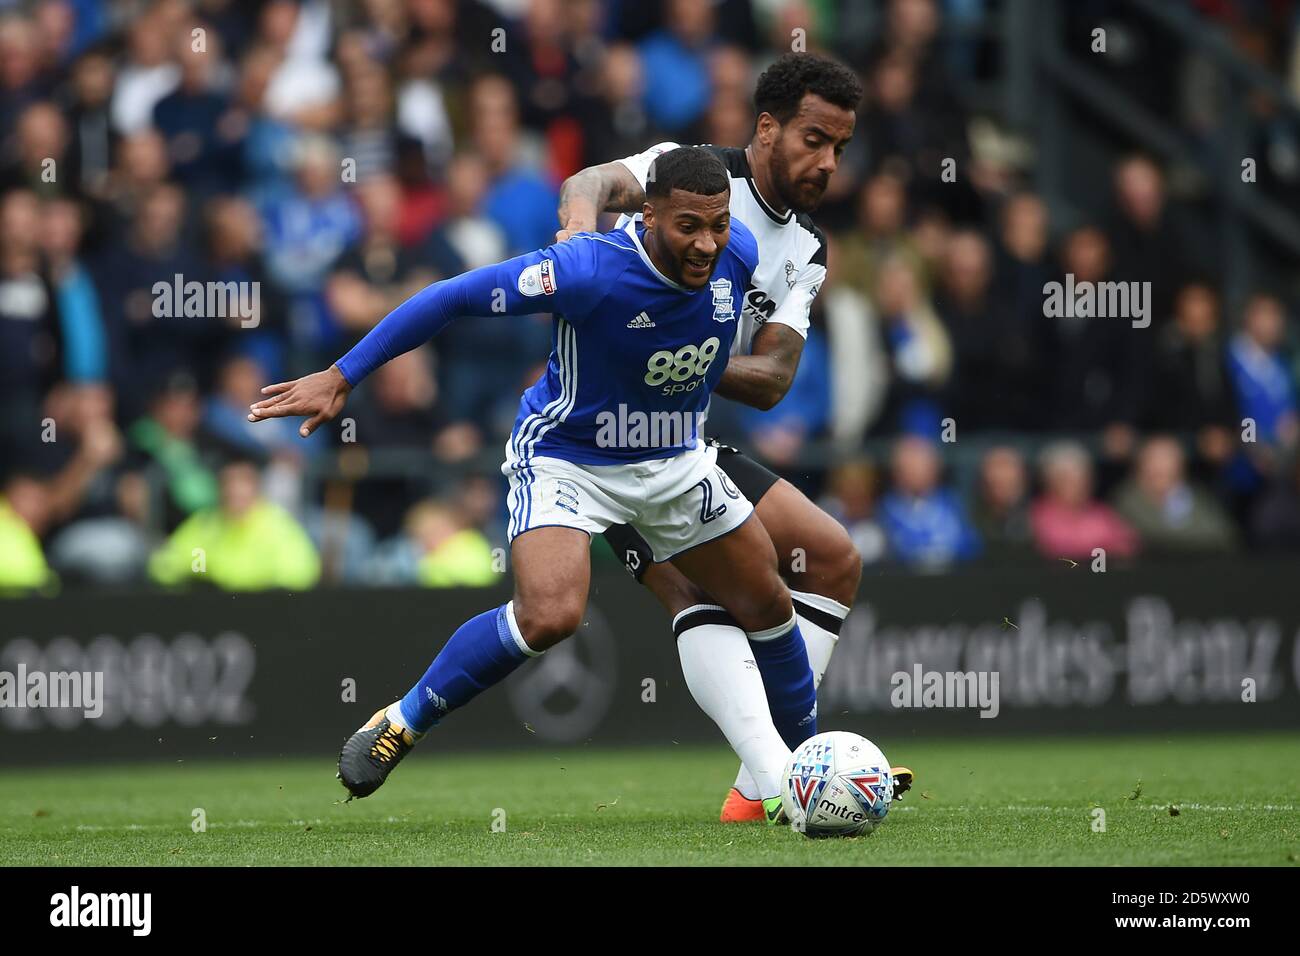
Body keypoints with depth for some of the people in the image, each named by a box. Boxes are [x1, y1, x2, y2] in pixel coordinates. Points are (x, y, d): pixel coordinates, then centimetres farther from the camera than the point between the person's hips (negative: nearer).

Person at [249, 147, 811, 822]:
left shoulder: (737, 253, -15)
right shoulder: (590, 270, -33)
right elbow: (457, 297, -27)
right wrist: (339, 378, -26)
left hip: (673, 461, 6)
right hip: (565, 456, -6)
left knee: (768, 607, 12)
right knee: (549, 616, -29)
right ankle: (402, 724, -8)